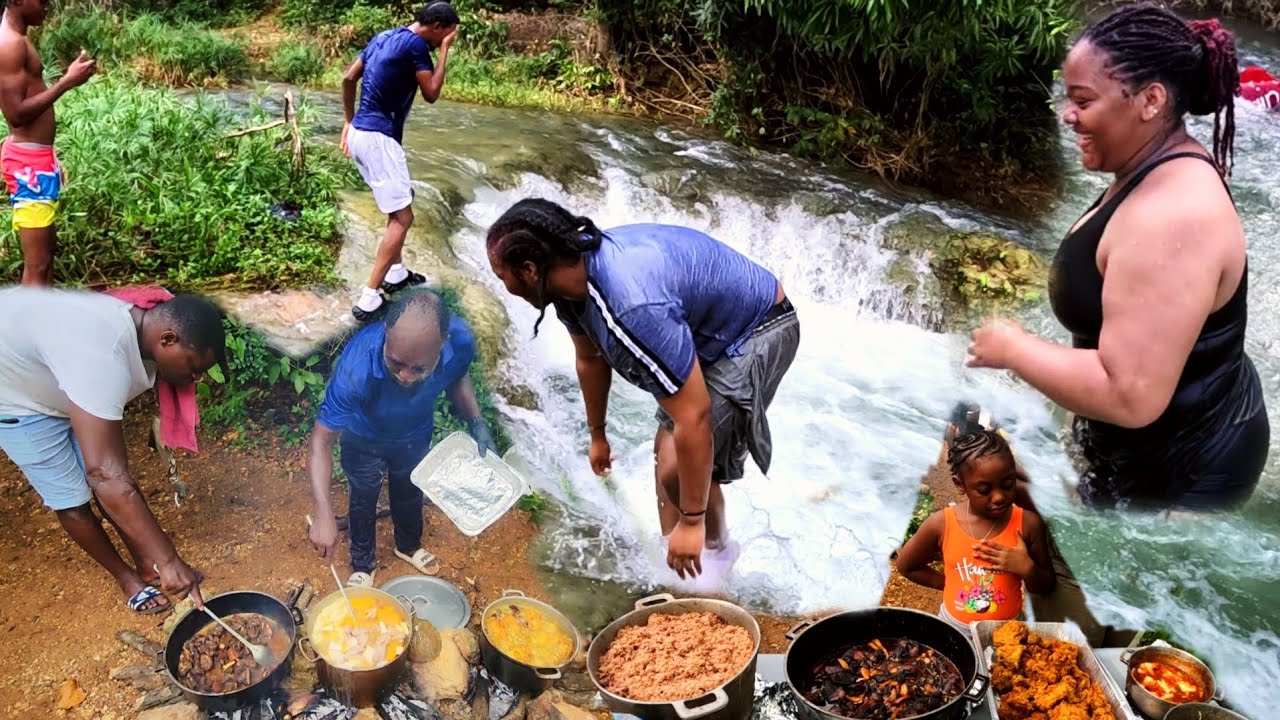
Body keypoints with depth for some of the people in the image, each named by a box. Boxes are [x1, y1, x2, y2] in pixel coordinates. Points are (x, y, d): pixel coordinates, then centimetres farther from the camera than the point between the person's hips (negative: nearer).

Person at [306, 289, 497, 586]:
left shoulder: (461, 341, -37)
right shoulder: (356, 367, -46)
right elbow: (322, 441, -35)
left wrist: (476, 423, -23)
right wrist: (324, 514, -43)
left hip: (416, 435, 3)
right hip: (365, 440, -3)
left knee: (410, 493, 29)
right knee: (363, 500, 22)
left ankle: (409, 546, 59)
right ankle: (363, 564, 51)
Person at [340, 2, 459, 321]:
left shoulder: (384, 37, 15)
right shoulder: (415, 44, -11)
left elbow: (348, 79, 18)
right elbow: (431, 94, -8)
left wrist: (349, 122, 25)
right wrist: (444, 50, -2)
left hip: (361, 133, 10)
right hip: (378, 138, -10)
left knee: (402, 198, 24)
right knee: (402, 216, -7)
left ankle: (396, 273, 31)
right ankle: (368, 300, -10)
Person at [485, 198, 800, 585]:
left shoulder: (632, 308, -40)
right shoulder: (573, 274, -10)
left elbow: (694, 418, -35)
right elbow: (590, 359, 10)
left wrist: (691, 522, -26)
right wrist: (597, 433, 22)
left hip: (756, 334, -9)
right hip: (708, 330, 9)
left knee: (675, 468, -11)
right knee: (665, 451, 16)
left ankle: (717, 550, 17)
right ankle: (672, 564, 34)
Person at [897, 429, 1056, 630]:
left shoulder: (1028, 523, -11)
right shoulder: (941, 524, -13)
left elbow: (1046, 587, 0)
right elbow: (906, 566, 4)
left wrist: (1027, 569, -18)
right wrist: (951, 584, -2)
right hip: (954, 626, 0)